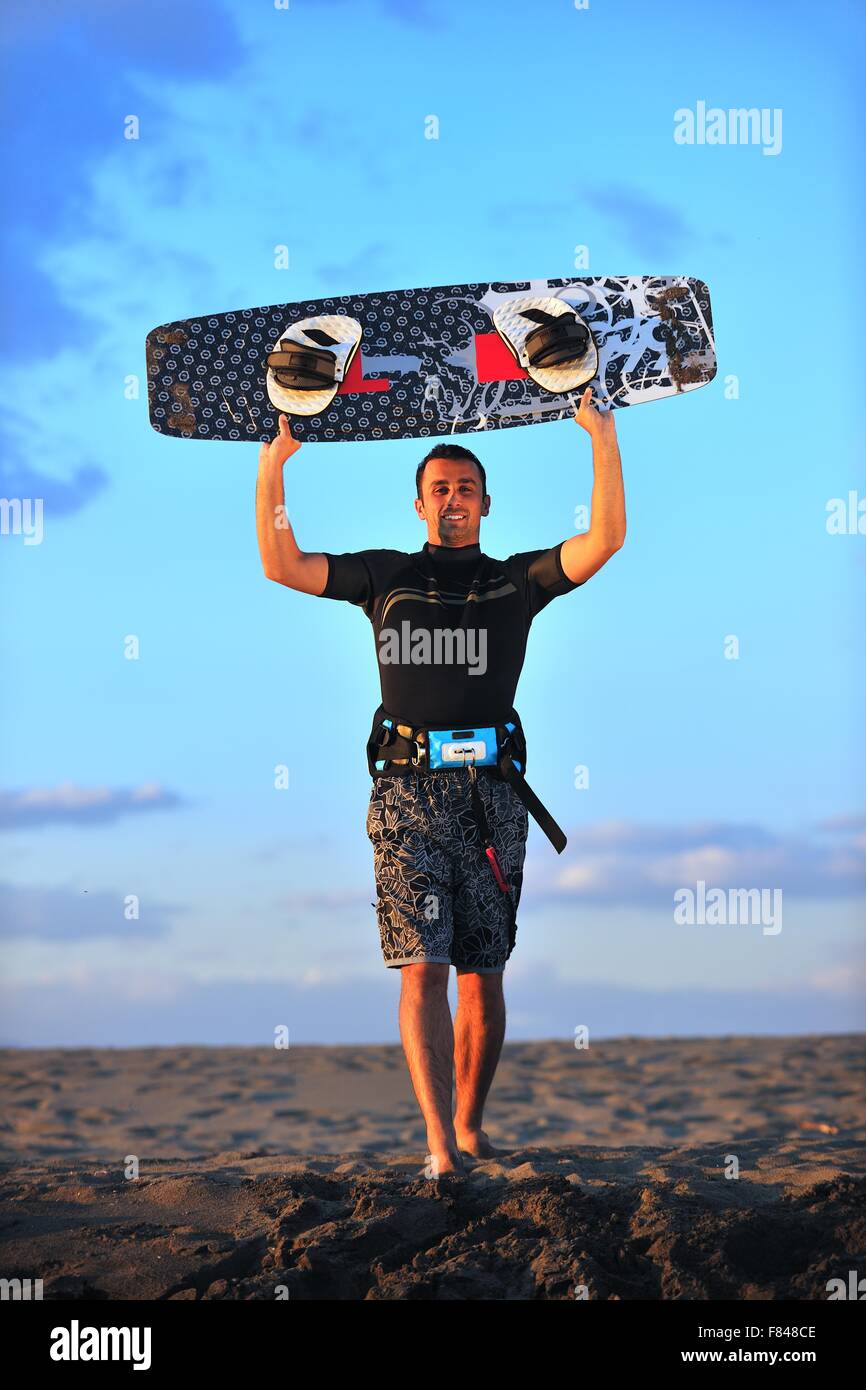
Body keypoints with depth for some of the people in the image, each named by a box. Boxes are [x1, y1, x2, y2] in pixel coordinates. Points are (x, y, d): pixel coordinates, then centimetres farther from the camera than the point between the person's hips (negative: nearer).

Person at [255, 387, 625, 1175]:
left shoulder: (518, 579, 14)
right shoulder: (386, 574, 14)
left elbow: (605, 542, 1)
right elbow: (282, 565, 7)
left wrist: (604, 439, -6)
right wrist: (274, 466, -2)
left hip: (491, 791, 2)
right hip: (410, 789, -1)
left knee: (483, 974, 5)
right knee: (423, 968, -12)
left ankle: (470, 1125, 20)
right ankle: (440, 1145, -18)